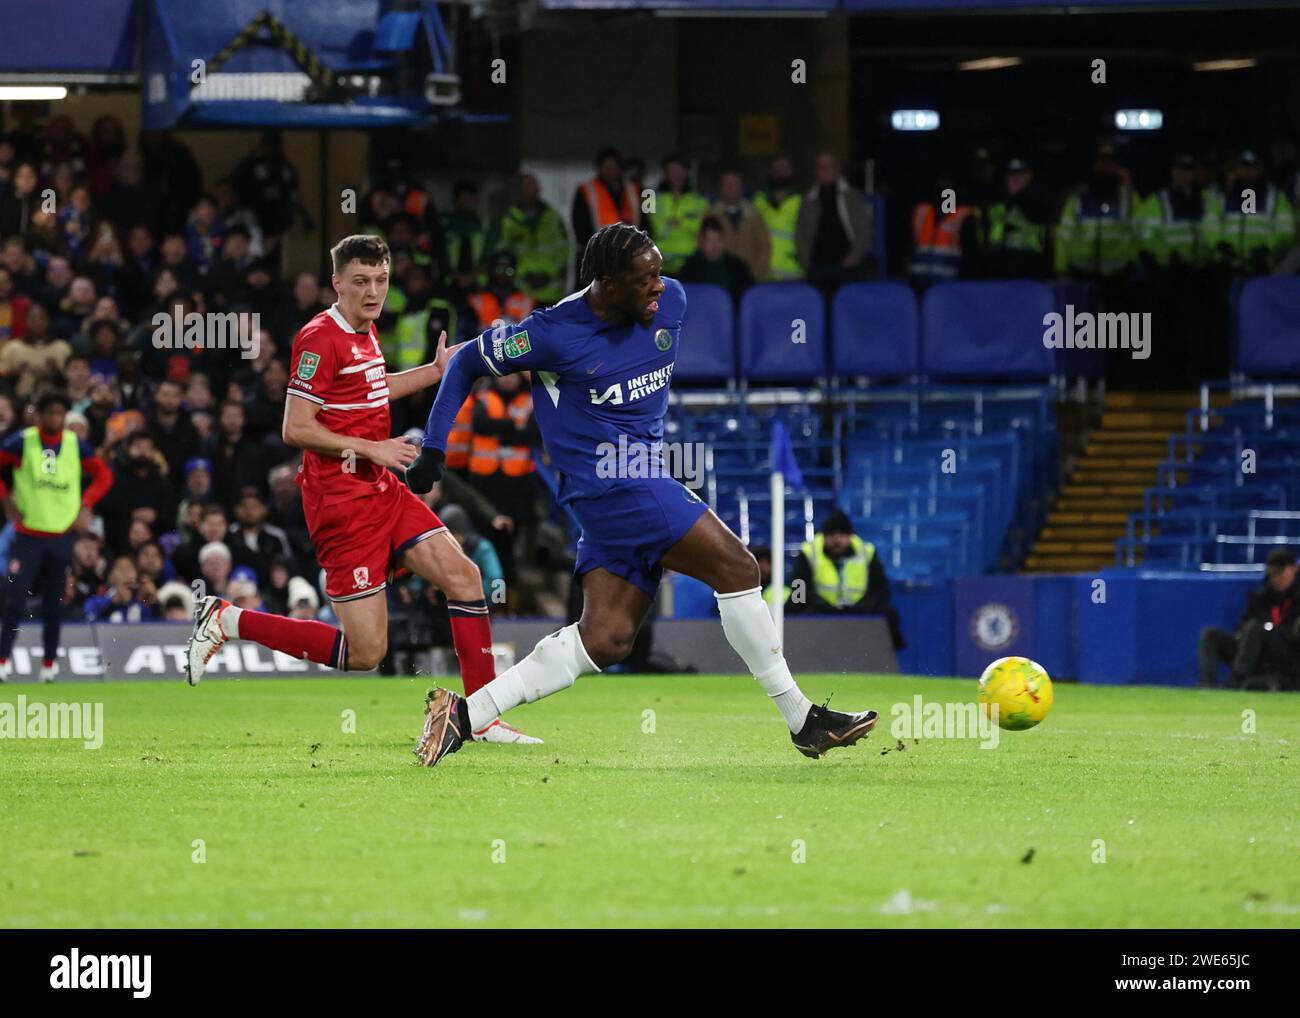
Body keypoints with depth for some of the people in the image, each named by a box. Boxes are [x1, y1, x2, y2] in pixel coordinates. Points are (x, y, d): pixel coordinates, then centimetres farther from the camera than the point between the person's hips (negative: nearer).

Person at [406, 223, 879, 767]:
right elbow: (467, 361, 0)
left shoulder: (670, 302, 4)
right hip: (613, 483, -8)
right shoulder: (555, 333, -12)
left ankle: (464, 712, 0)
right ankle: (803, 721, -5)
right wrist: (434, 449, -3)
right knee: (736, 568, -12)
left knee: (606, 638, 0)